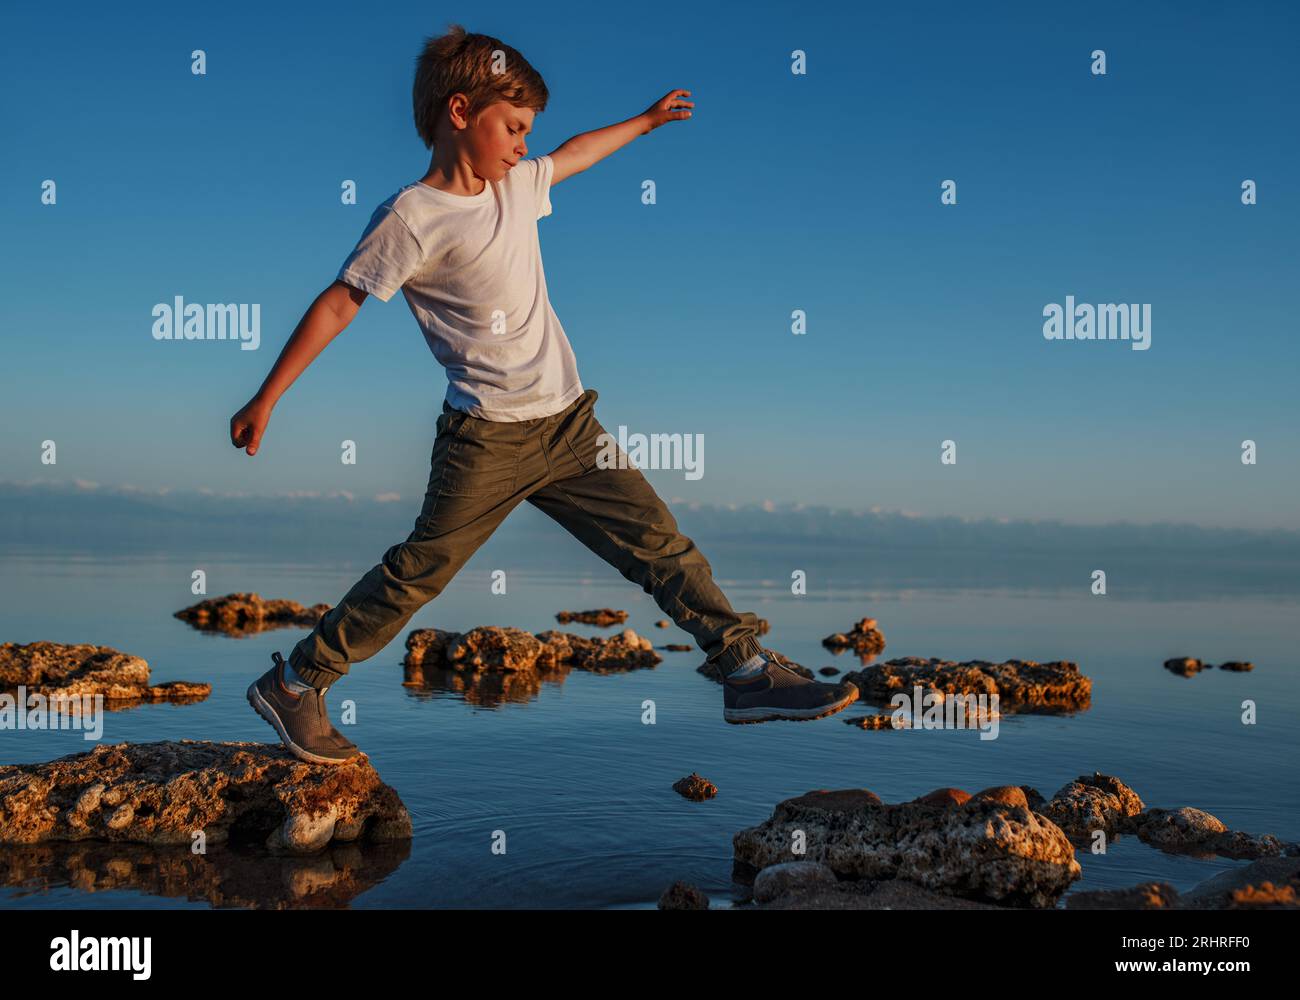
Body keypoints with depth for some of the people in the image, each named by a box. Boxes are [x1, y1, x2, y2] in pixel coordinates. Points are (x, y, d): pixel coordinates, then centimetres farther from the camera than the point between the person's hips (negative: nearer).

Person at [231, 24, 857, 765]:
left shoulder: (518, 184, 11)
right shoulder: (411, 219, -11)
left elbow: (575, 154, 31)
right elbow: (338, 305, -10)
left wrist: (646, 121, 44)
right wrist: (266, 400, -10)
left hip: (569, 425, 7)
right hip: (487, 439, -7)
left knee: (658, 541, 5)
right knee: (419, 572, -1)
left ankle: (749, 670, 11)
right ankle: (294, 685, 16)